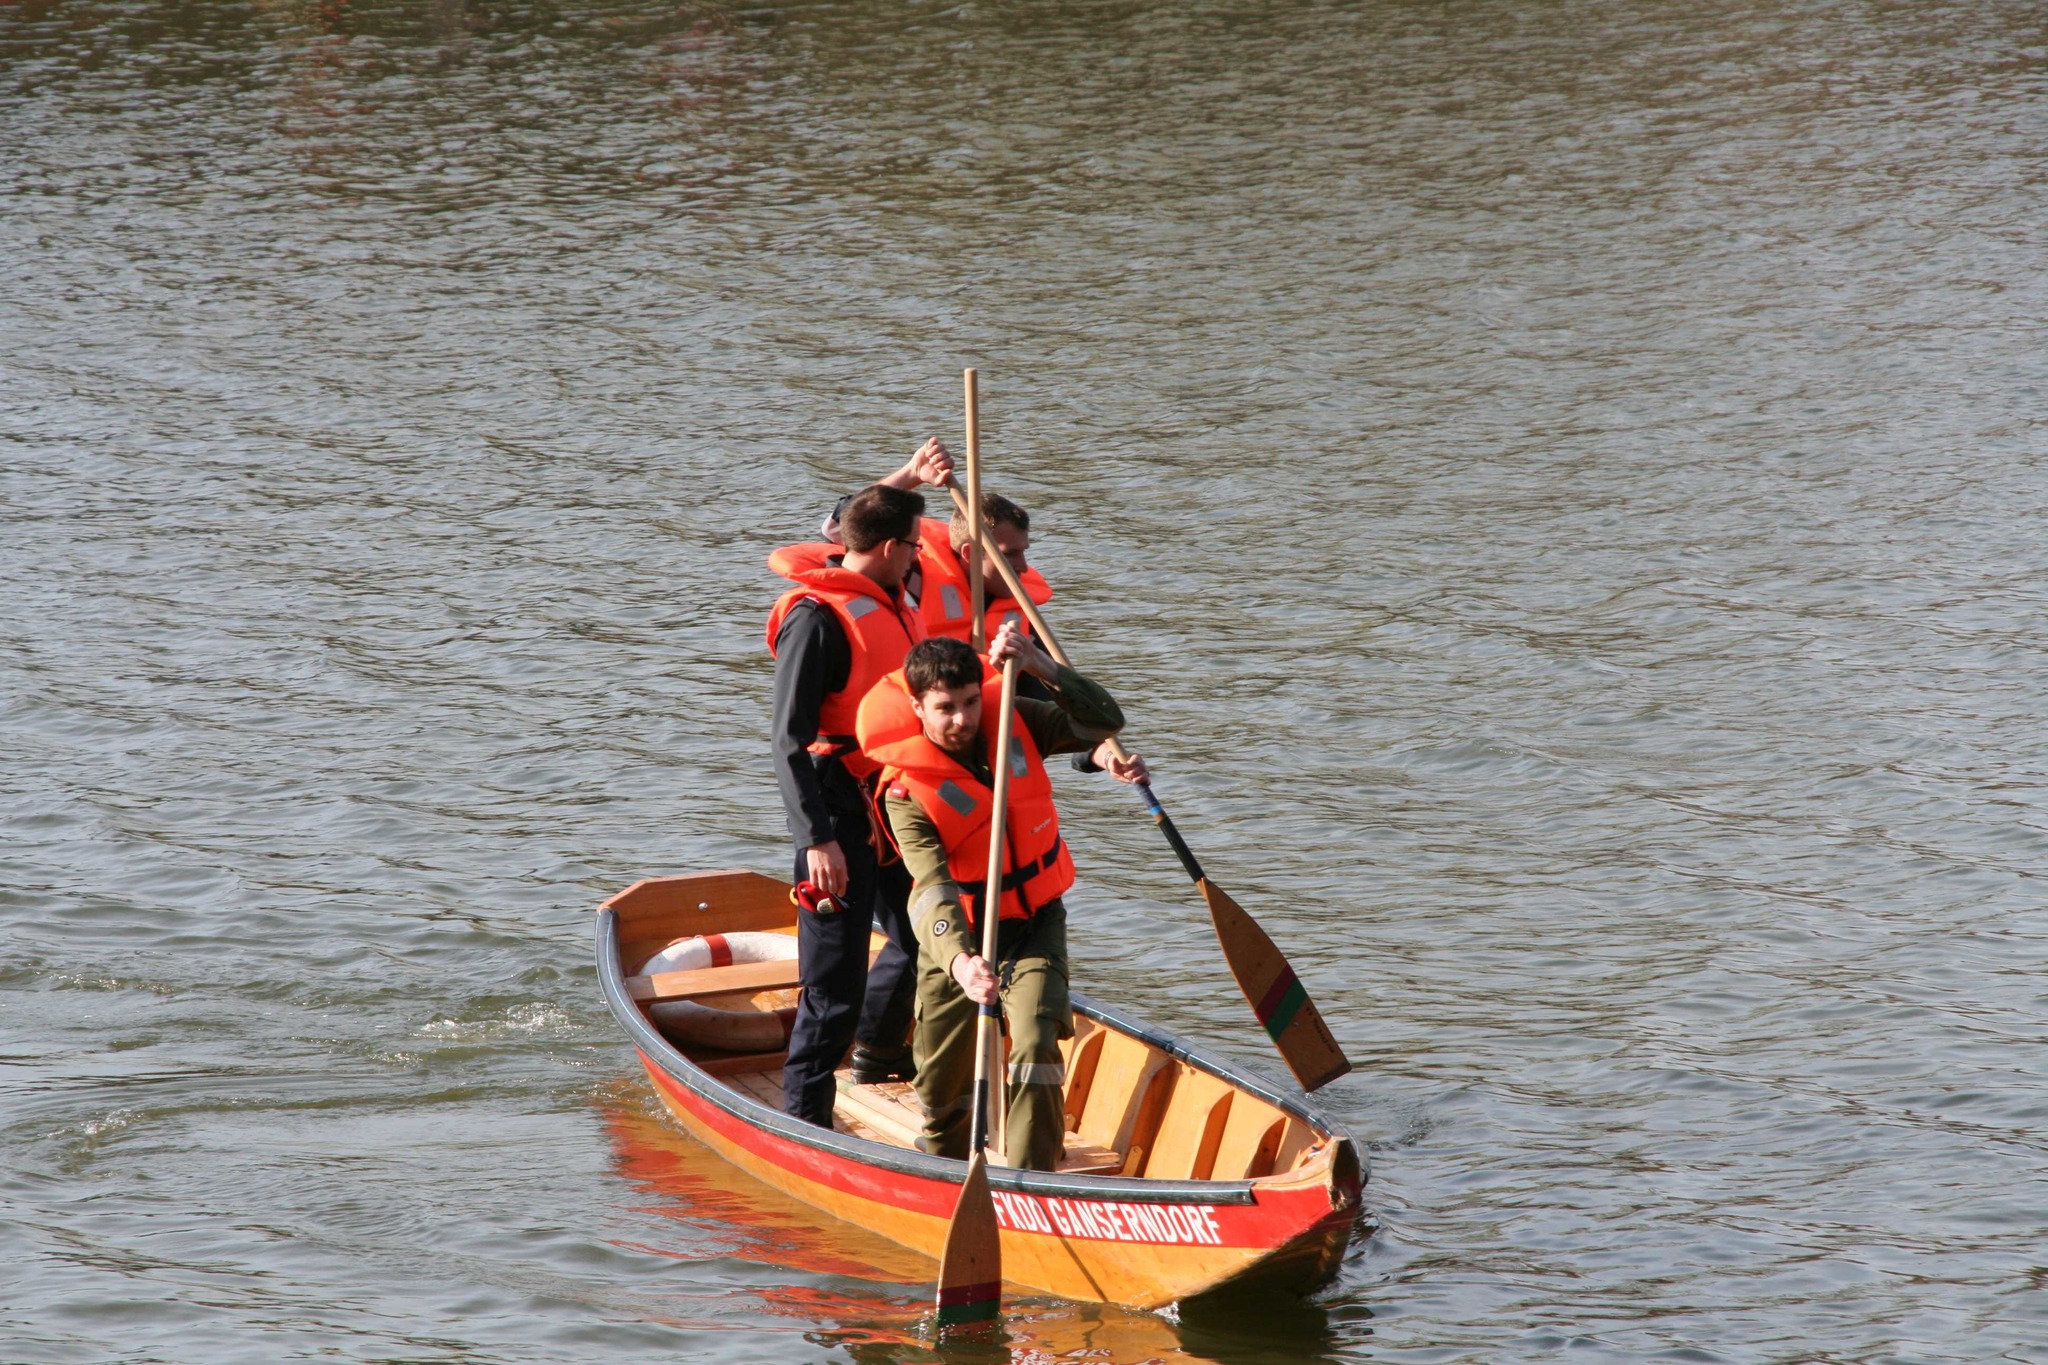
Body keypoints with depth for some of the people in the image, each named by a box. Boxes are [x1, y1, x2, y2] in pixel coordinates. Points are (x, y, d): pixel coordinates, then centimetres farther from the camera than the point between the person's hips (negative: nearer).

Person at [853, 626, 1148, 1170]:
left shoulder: (1013, 721, -10)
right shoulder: (906, 791, -22)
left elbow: (1104, 722, -17)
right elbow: (932, 888, -35)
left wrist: (1040, 666, -31)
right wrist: (960, 961, -53)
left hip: (1035, 923, 1)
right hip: (958, 938, -1)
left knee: (1034, 1045, -23)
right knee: (942, 1088, 10)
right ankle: (943, 1167, 42)